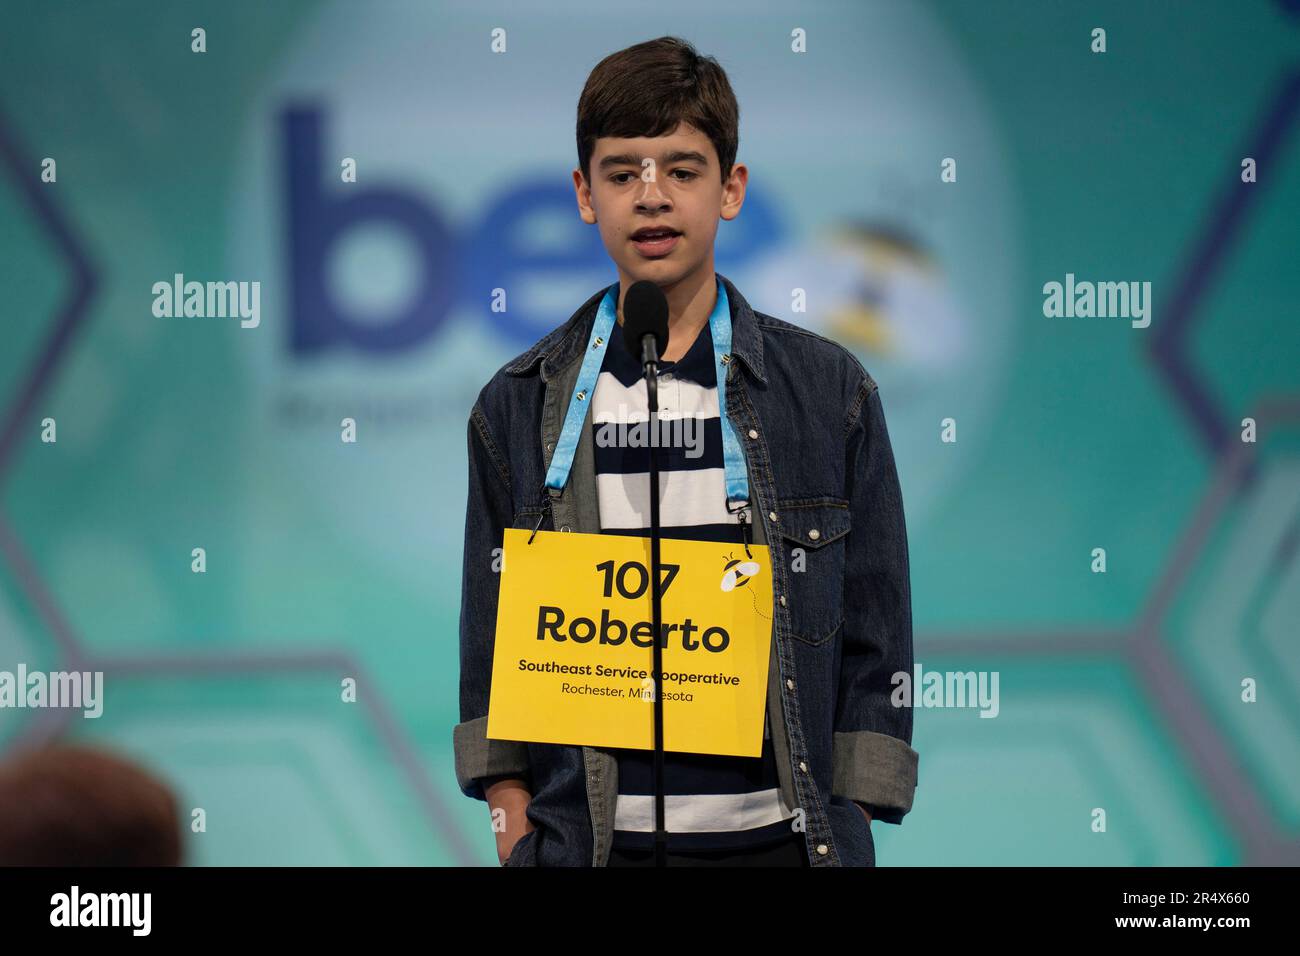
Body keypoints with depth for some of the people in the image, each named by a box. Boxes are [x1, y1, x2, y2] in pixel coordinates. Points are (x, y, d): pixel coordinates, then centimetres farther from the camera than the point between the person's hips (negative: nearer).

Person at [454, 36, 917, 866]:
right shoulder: (519, 409, 6)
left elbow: (874, 643, 4)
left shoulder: (831, 393, 3)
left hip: (776, 835, -1)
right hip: (586, 843, 1)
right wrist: (514, 829, 1)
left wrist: (845, 828, -3)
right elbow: (491, 644, 9)